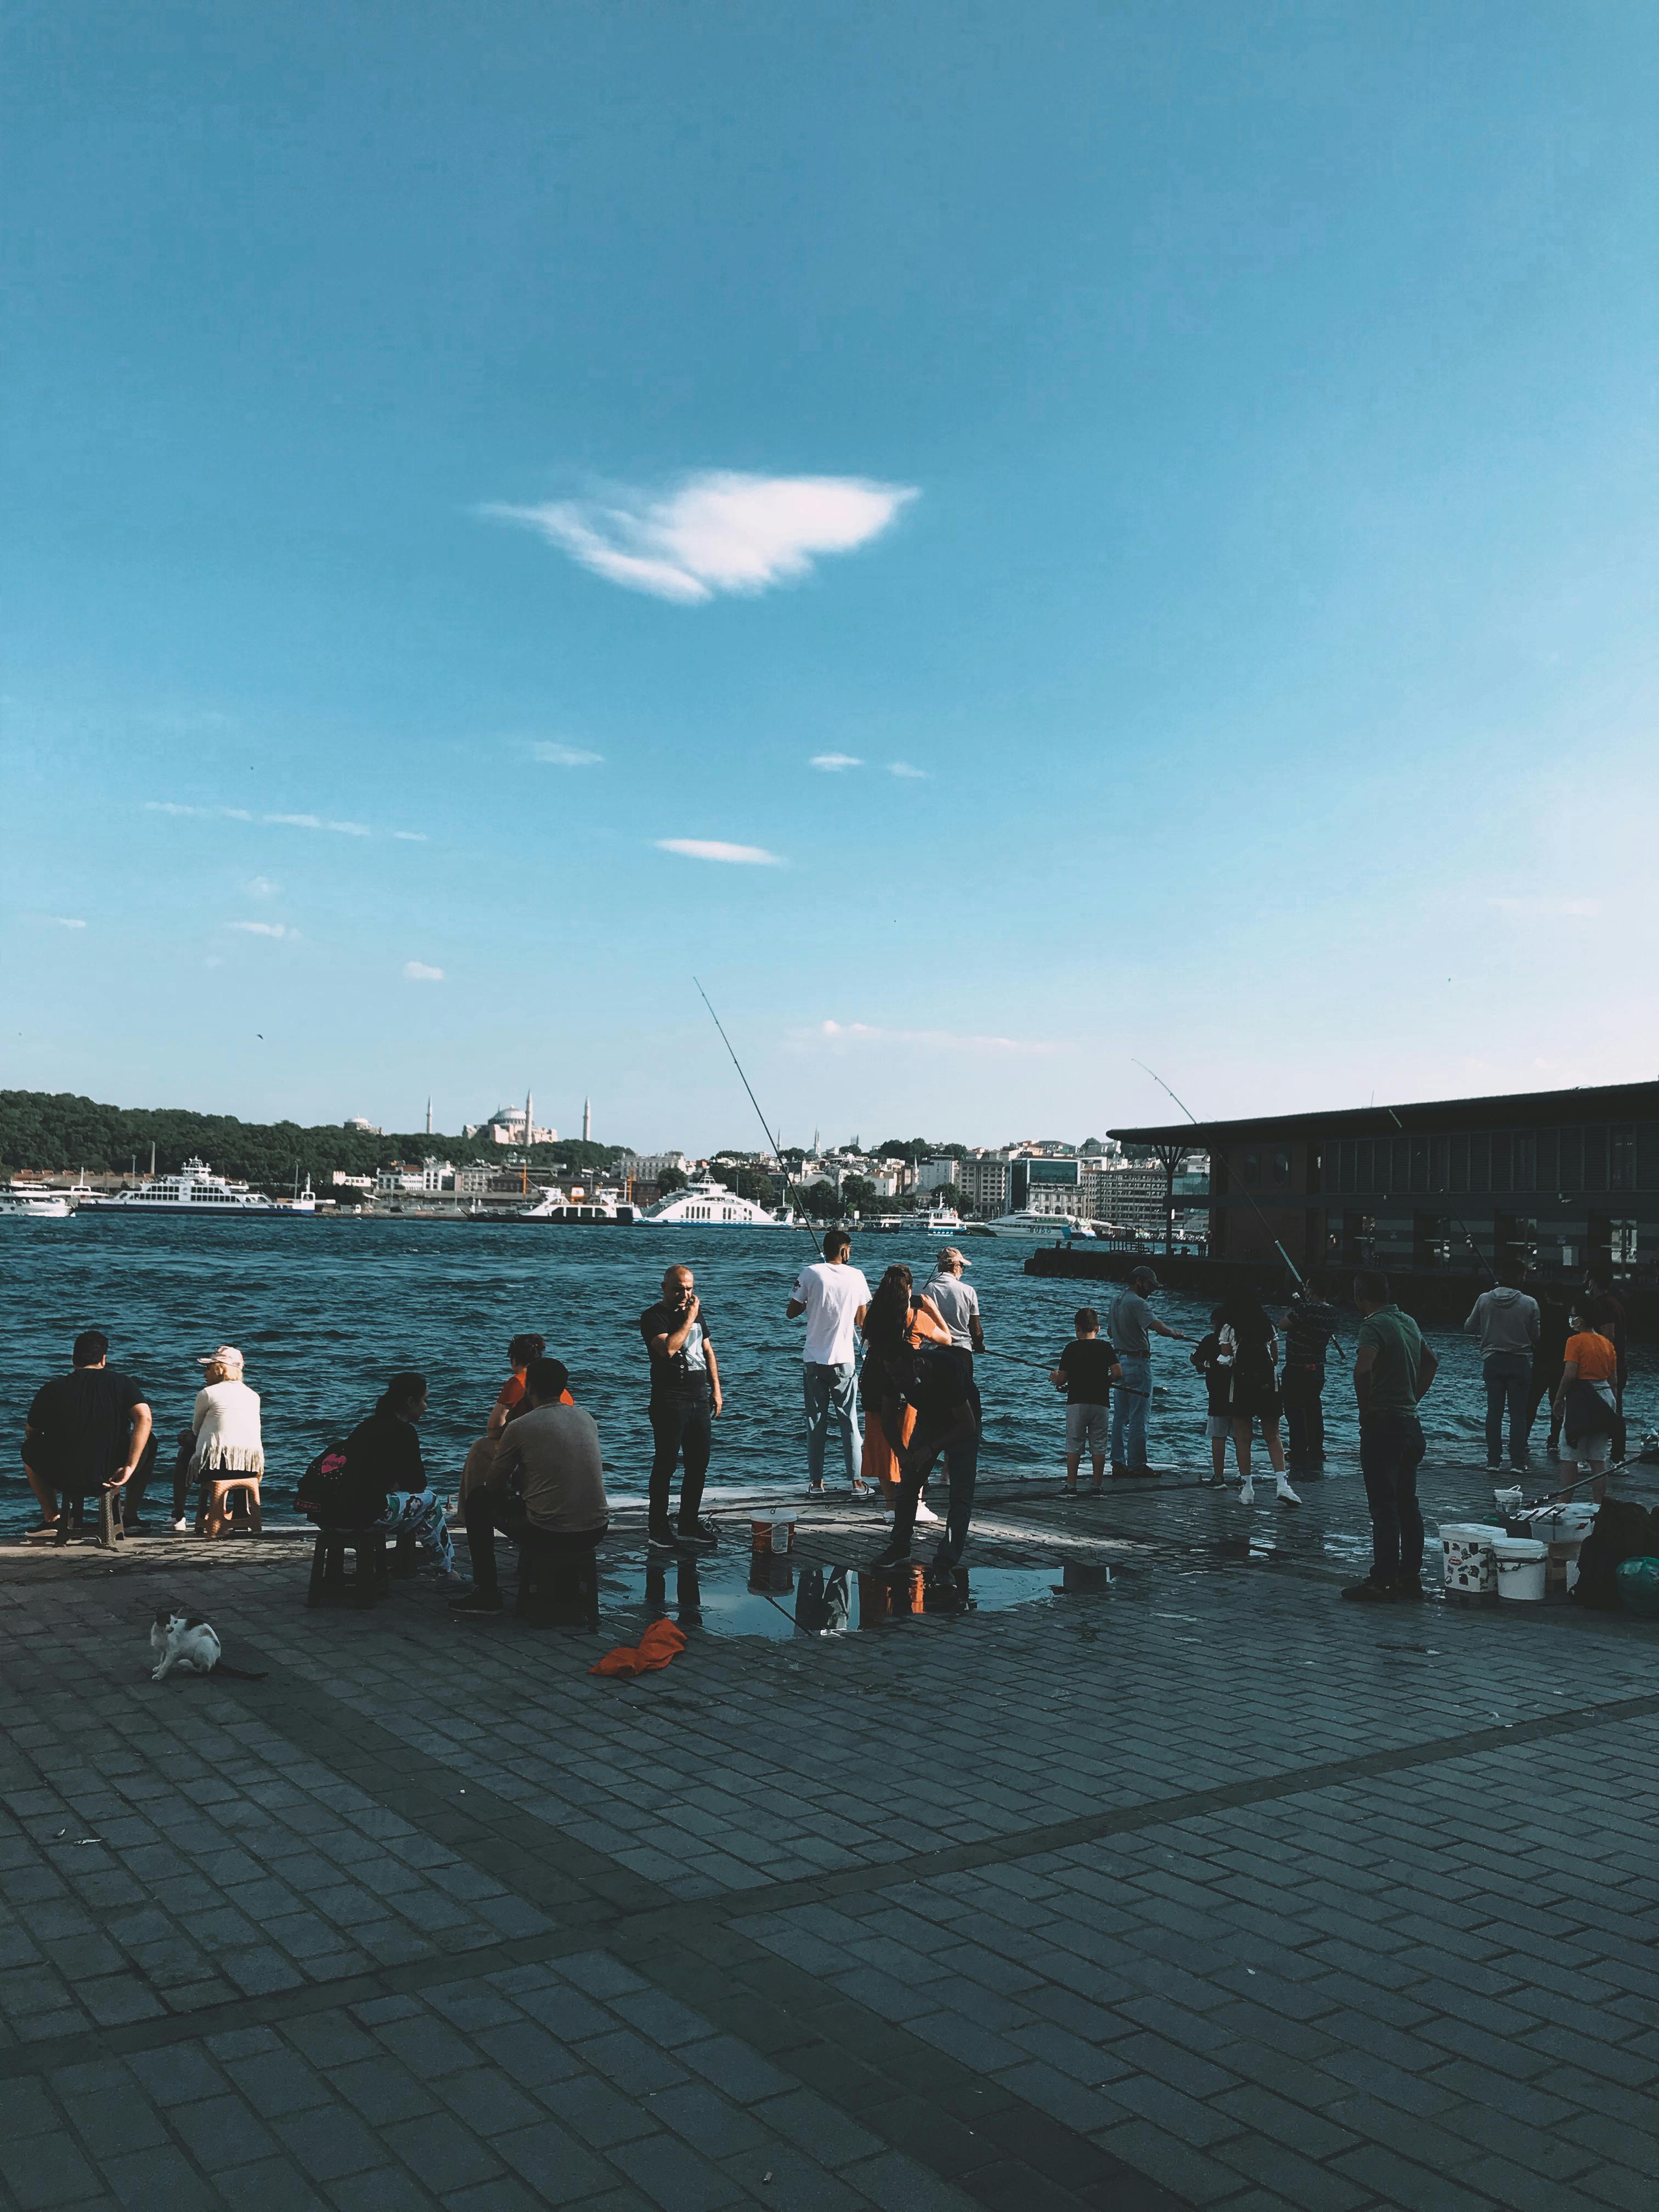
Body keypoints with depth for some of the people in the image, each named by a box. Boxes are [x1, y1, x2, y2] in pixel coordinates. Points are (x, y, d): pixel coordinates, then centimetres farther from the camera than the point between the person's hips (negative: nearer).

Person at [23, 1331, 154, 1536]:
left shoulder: (51, 1389, 1)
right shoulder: (123, 1384, -3)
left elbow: (31, 1433, 14)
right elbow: (144, 1419, -17)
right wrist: (130, 1467, -14)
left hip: (65, 1479, 1)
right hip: (111, 1476, -1)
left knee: (30, 1448, 31)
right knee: (148, 1441, 28)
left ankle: (52, 1518, 29)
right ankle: (130, 1513, 32)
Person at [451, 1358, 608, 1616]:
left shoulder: (521, 1427, -6)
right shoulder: (587, 1418, 10)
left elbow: (493, 1485, 6)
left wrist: (513, 1487, 29)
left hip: (549, 1534, -5)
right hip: (596, 1531, 5)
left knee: (479, 1500, 18)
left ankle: (487, 1592, 20)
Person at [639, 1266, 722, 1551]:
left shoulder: (697, 1313, 15)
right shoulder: (653, 1317, -7)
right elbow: (668, 1348, -24)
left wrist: (716, 1388, 14)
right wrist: (689, 1319, -15)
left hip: (700, 1399, 7)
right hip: (670, 1401, -7)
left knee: (699, 1463, 10)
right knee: (666, 1464, -5)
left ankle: (688, 1525, 21)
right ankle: (658, 1528, 4)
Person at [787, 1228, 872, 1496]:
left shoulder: (811, 1273, -5)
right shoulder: (856, 1277, -1)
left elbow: (791, 1312, 0)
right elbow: (861, 1321, 7)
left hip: (814, 1360, 0)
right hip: (844, 1360, 0)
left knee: (815, 1422, 7)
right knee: (849, 1421, 8)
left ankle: (816, 1482, 9)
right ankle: (856, 1482, 10)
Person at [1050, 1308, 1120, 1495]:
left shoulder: (1072, 1348, -2)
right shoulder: (1106, 1348, 2)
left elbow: (1061, 1380, -4)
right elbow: (1118, 1374, -7)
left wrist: (1055, 1379, 18)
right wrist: (1104, 1381, 12)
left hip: (1076, 1402, -1)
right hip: (1100, 1402, 1)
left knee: (1074, 1445, 6)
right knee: (1098, 1446, 8)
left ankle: (1071, 1486, 5)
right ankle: (1097, 1486, 9)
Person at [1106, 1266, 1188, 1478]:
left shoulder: (1116, 1300, 13)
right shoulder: (1137, 1303, -16)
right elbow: (1159, 1327, -28)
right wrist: (1177, 1333, -11)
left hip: (1120, 1360, 9)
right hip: (1138, 1362, -9)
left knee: (1120, 1416, 12)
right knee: (1138, 1417, -3)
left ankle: (1118, 1464, 15)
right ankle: (1136, 1465, 0)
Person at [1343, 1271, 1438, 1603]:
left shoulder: (1374, 1325, -14)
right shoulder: (1408, 1322, 13)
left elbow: (1363, 1368, -31)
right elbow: (1431, 1363, 28)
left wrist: (1365, 1405, -16)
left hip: (1382, 1425, -8)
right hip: (1410, 1423, 9)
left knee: (1383, 1506, -5)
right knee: (1408, 1503, 13)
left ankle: (1383, 1581, -2)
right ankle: (1410, 1576, 18)